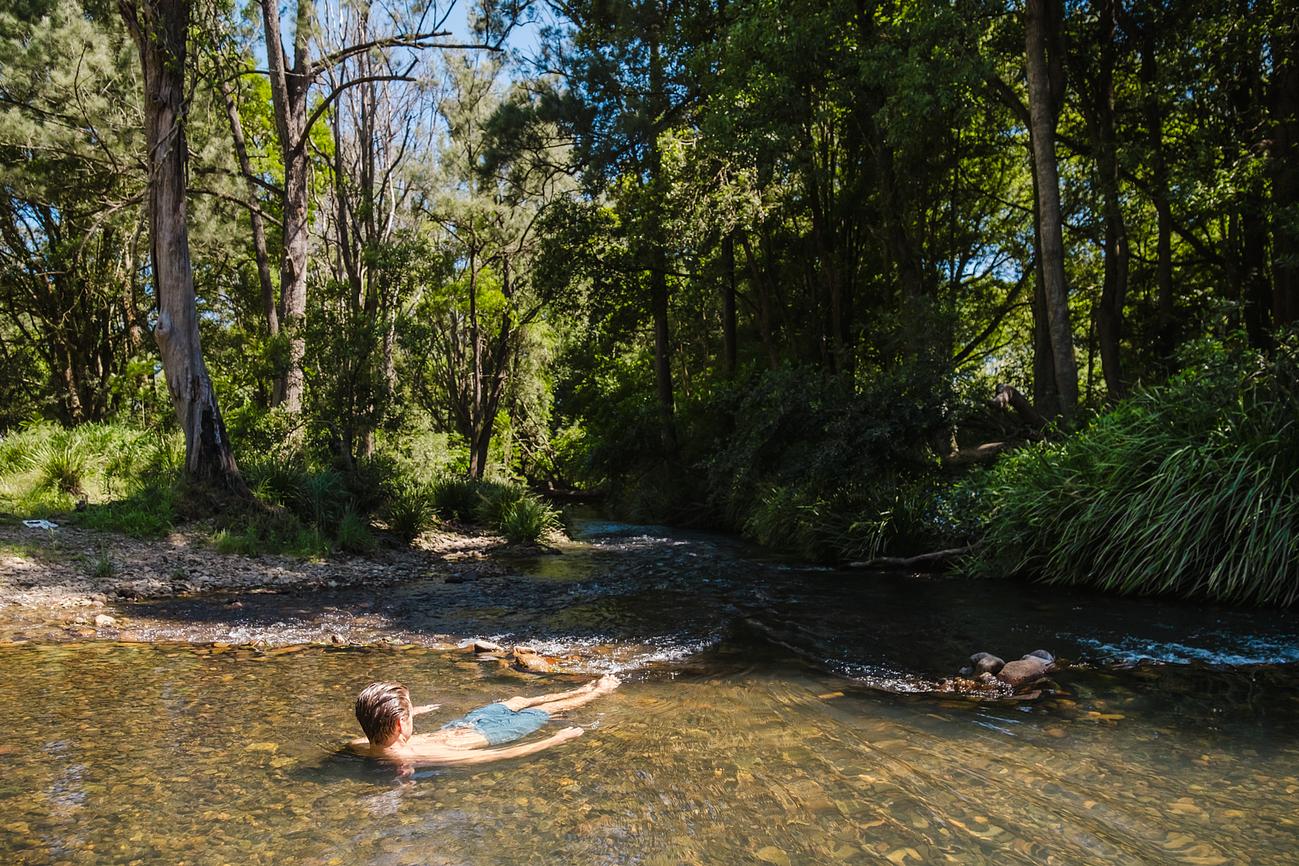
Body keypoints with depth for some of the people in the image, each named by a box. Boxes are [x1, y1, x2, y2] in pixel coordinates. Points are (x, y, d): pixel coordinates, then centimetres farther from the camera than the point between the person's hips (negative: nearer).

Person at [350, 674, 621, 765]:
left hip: (451, 728, 6)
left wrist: (412, 712, 21)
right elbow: (498, 757, -37)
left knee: (518, 701, 27)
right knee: (545, 709, 17)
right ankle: (598, 691, 44)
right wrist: (556, 739, -28)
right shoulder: (422, 756, -44)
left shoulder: (362, 747, -26)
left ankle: (585, 689, 50)